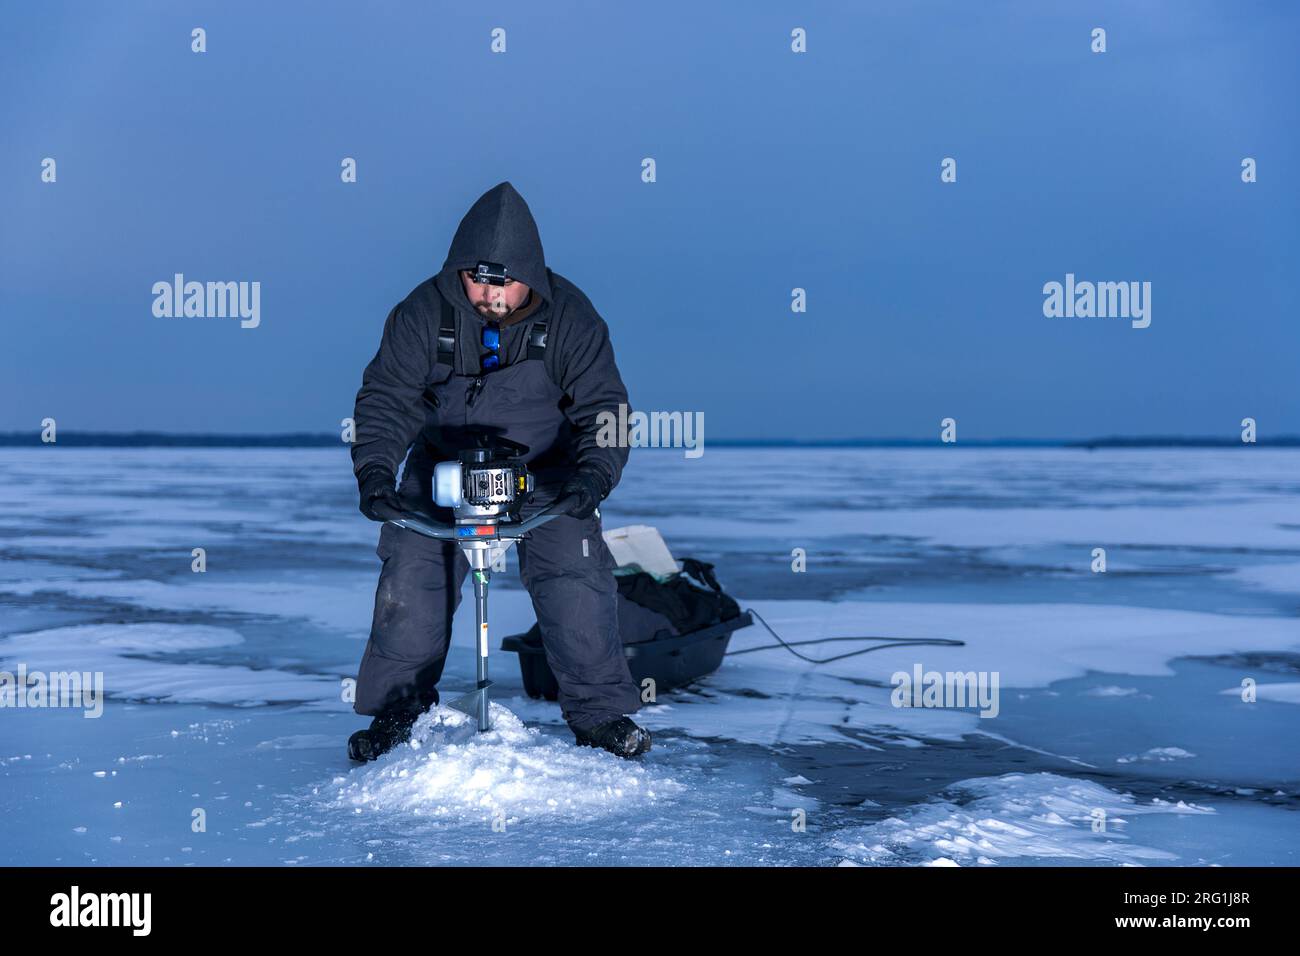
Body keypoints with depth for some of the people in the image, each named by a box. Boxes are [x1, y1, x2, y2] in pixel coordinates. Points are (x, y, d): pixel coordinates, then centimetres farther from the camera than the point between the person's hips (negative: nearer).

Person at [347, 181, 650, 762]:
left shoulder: (569, 317, -15)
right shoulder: (425, 312, -15)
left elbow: (603, 405, -14)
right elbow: (386, 396, -13)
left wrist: (594, 473, -32)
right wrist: (375, 470, -30)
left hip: (545, 472, -1)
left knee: (578, 581, -13)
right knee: (410, 580, -8)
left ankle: (601, 711, 3)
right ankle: (397, 708, 10)